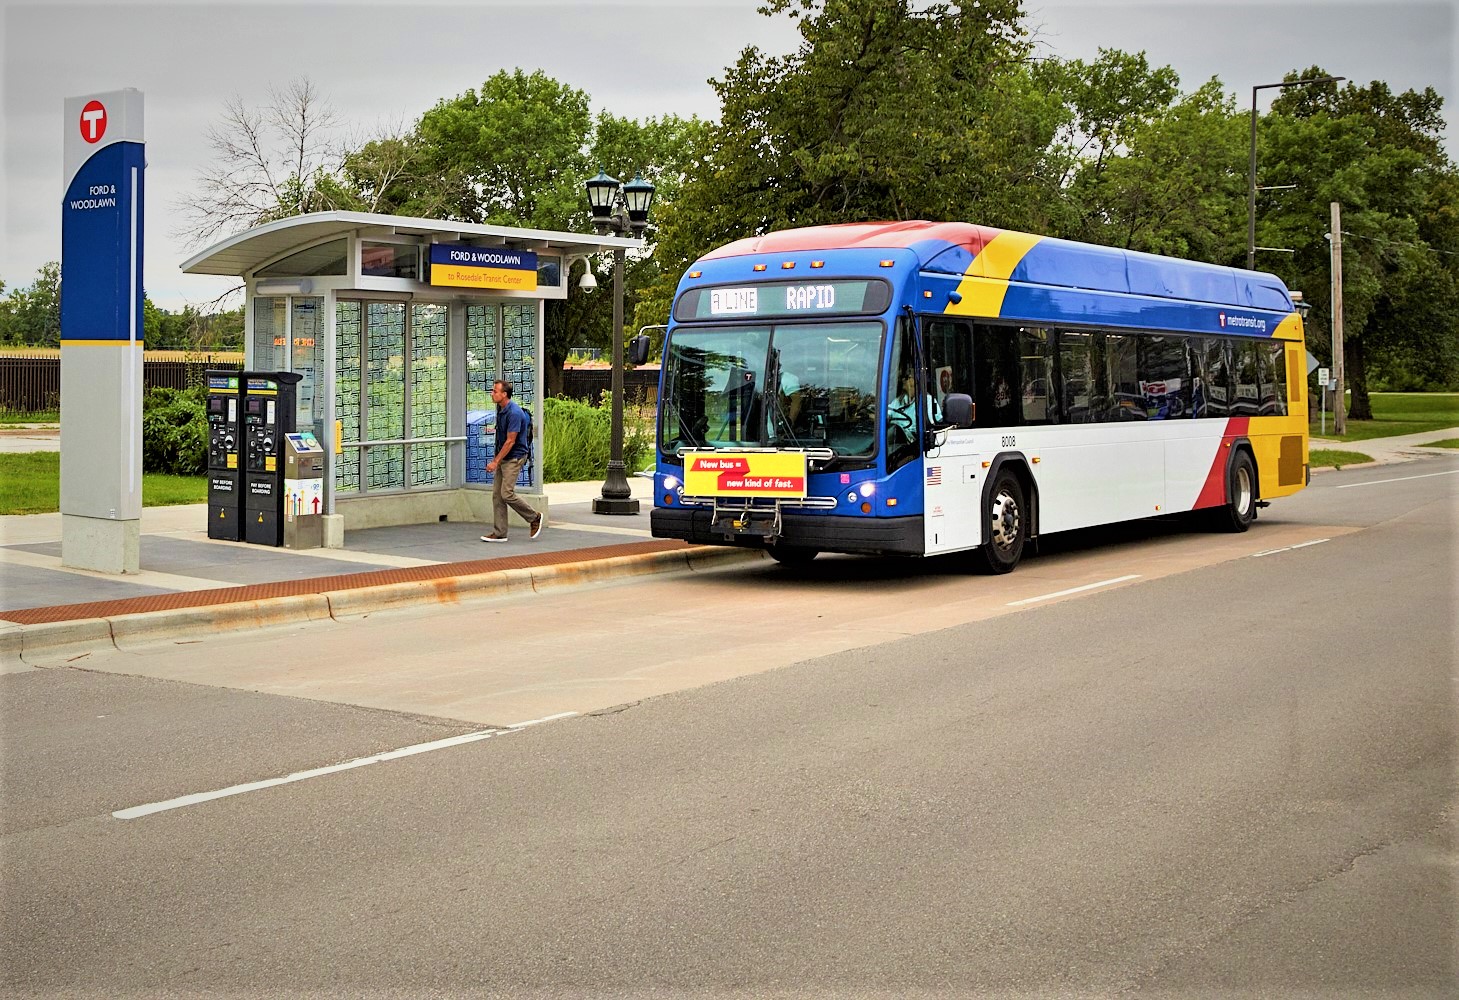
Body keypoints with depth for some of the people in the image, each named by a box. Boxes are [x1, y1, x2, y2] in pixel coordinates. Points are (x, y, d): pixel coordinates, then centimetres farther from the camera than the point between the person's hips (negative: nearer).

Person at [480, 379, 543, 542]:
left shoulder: (514, 413, -21)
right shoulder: (500, 409, 9)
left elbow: (510, 441, -21)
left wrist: (495, 461, -19)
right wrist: (496, 459, 19)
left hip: (514, 457, -9)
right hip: (503, 457, 9)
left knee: (507, 494, -13)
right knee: (497, 494, 5)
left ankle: (534, 518, 8)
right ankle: (499, 533, 8)